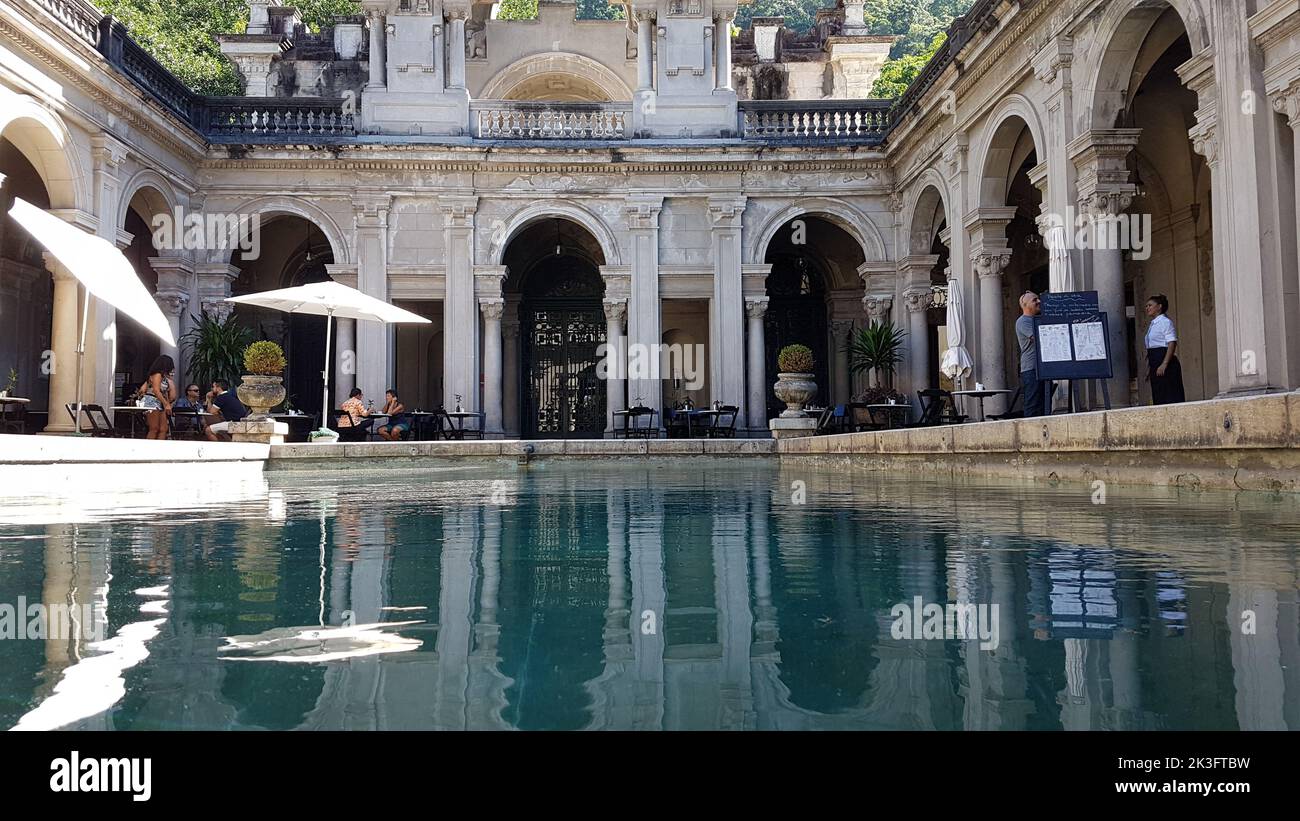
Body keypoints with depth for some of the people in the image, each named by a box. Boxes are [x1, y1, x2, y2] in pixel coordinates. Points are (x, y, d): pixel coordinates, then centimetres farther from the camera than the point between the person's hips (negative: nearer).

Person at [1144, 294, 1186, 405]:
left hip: (1165, 362, -9)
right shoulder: (1152, 324, 18)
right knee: (1158, 398, 8)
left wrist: (1164, 364, -22)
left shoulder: (1165, 322, -7)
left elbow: (1172, 344, -15)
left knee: (1170, 398, -8)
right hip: (1154, 364, 9)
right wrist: (1149, 368, 18)